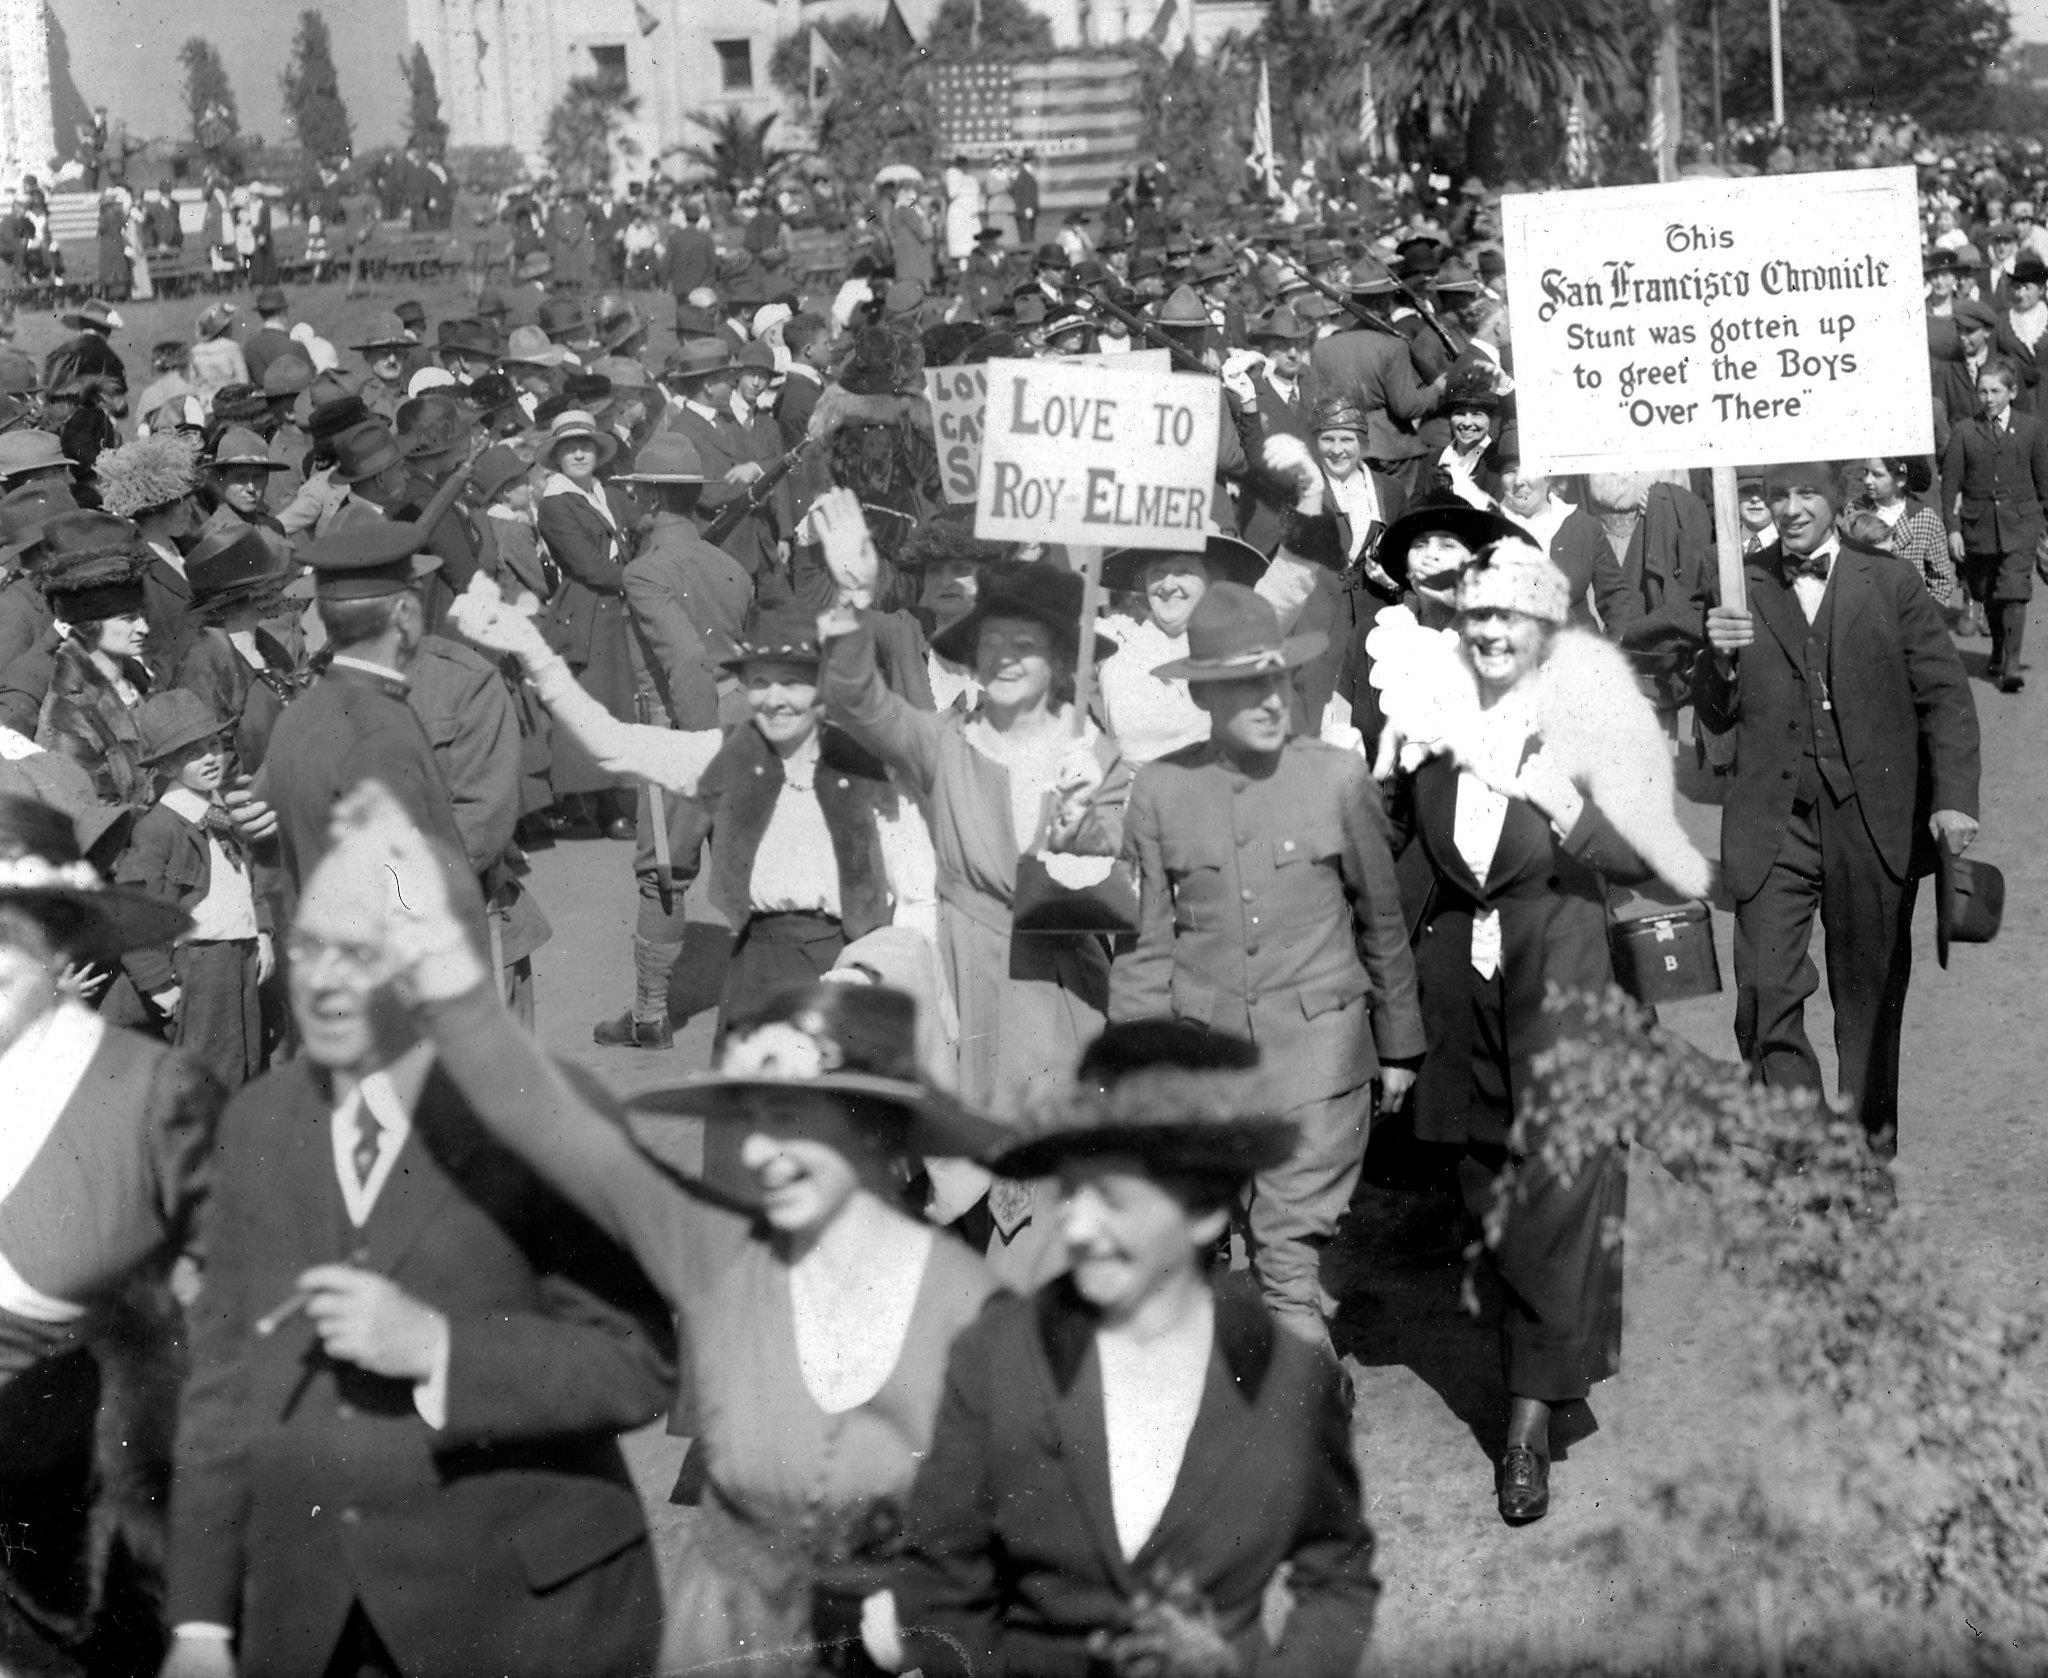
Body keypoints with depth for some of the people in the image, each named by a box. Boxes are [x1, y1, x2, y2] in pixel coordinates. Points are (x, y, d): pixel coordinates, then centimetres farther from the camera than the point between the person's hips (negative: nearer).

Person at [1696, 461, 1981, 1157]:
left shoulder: (1891, 583, 3)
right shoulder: (1743, 590, 7)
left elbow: (1945, 697, 2)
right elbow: (1716, 716, 9)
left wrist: (1954, 797, -9)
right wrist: (1719, 660, -12)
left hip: (1875, 822, 0)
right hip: (1774, 825, 1)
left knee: (1871, 991, 11)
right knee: (1765, 991, -9)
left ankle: (1869, 1134, 27)